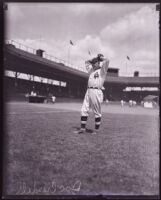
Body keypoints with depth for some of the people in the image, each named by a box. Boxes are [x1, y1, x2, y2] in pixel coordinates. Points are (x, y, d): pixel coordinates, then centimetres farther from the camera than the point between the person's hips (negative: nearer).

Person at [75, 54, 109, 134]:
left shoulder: (102, 70, 3)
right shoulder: (91, 70, 22)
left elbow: (107, 60, -11)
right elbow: (87, 62, 38)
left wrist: (100, 57, 6)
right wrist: (93, 59, 26)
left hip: (97, 91, -7)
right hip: (88, 91, 7)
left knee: (97, 112, 0)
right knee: (84, 110, 2)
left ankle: (96, 130, 8)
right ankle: (82, 128, 7)